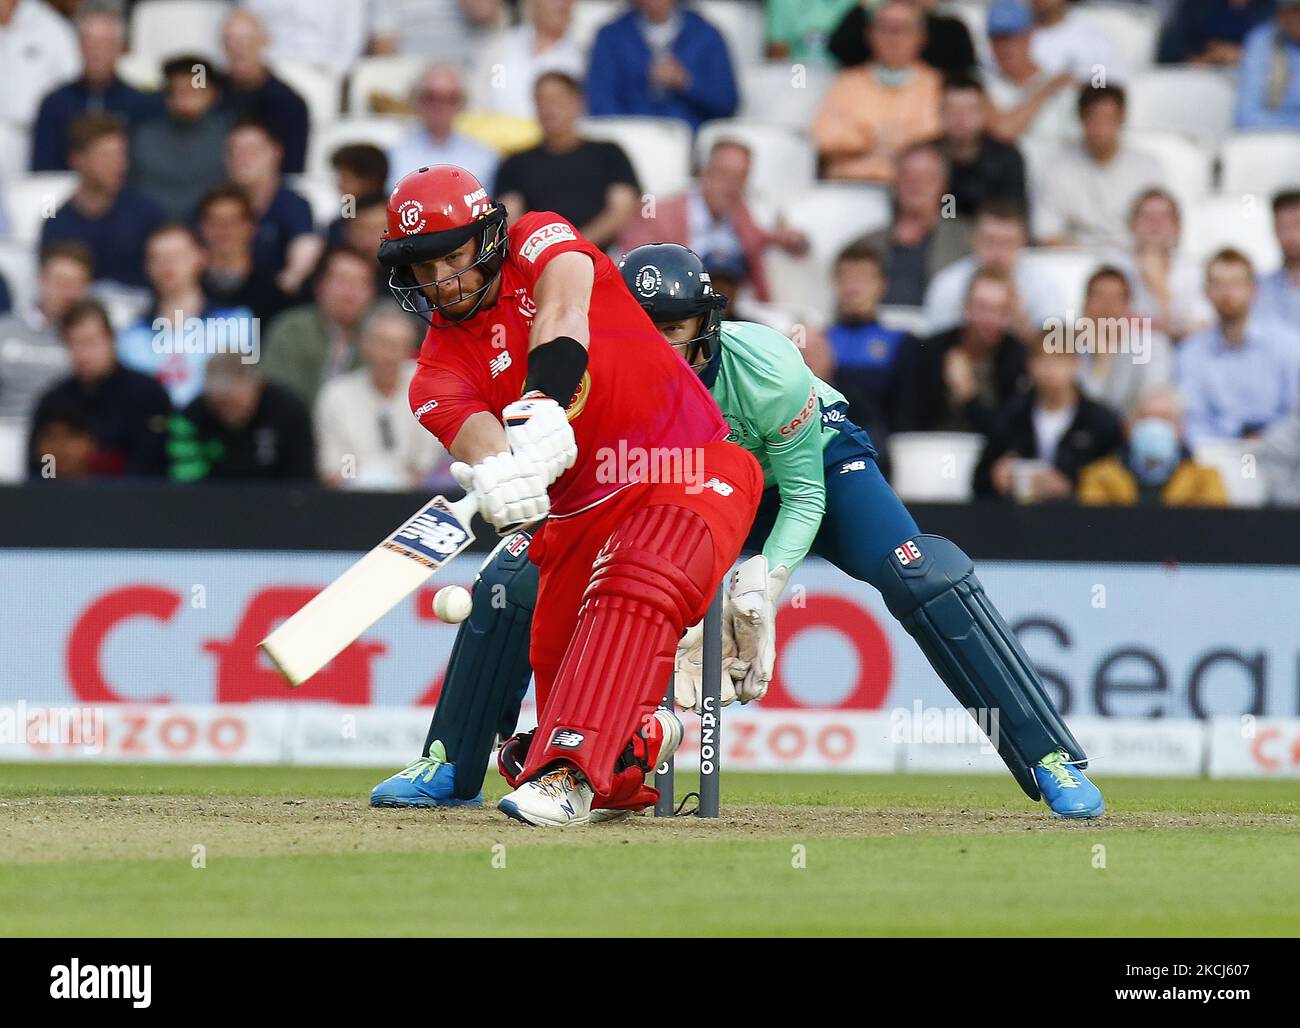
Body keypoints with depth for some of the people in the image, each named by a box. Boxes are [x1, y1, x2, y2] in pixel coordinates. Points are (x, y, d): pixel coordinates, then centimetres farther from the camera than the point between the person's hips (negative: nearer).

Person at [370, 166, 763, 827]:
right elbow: (468, 424, -20)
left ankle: (568, 771, -40)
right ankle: (641, 738, 33)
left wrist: (539, 410, -42)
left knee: (633, 593, -31)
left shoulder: (540, 242, 0)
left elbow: (563, 314, -23)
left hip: (692, 470, -5)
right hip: (581, 510, 5)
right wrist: (493, 467, -46)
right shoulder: (439, 368, 3)